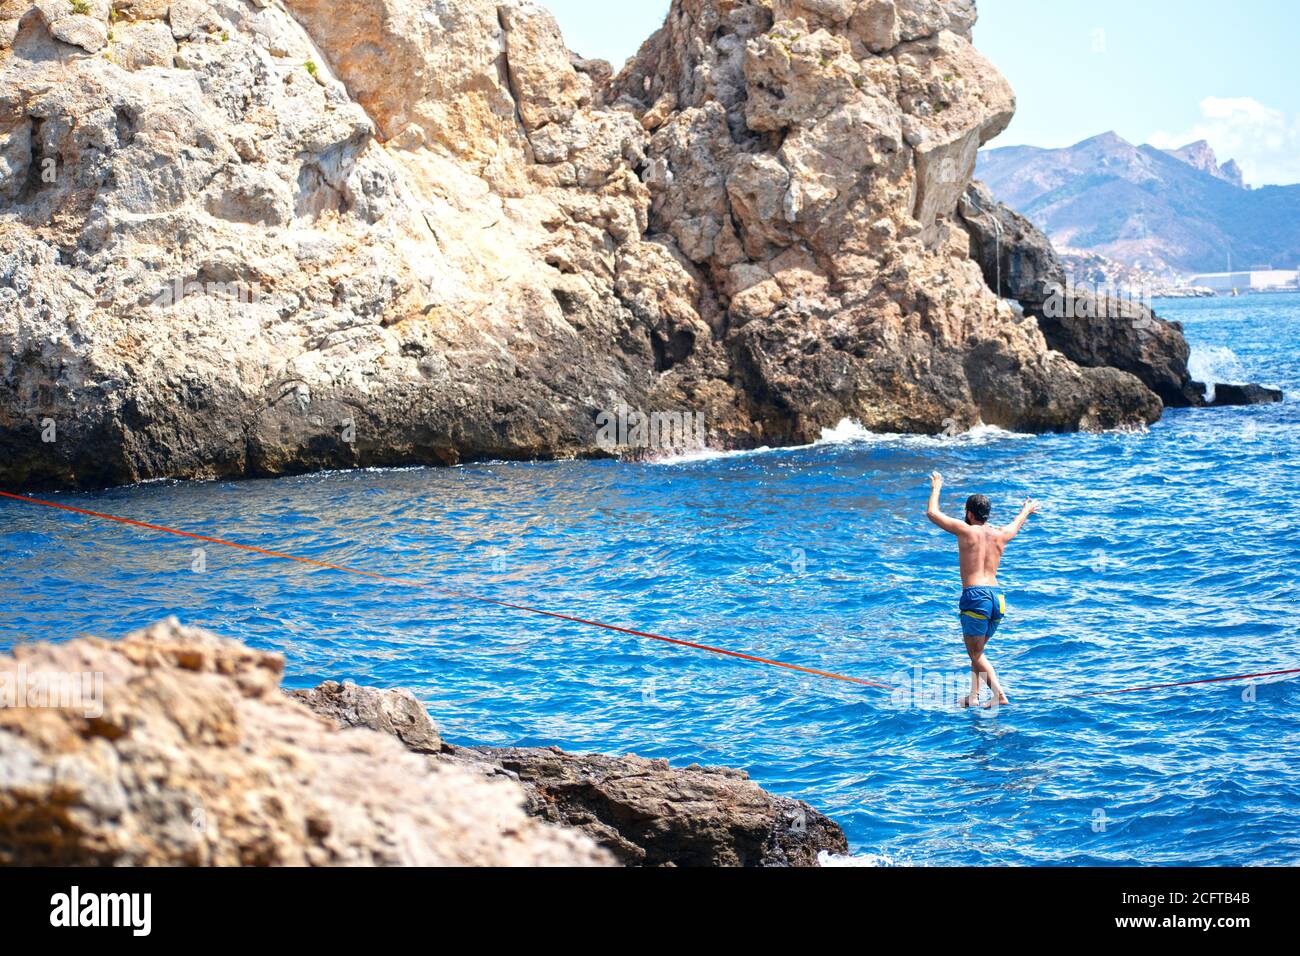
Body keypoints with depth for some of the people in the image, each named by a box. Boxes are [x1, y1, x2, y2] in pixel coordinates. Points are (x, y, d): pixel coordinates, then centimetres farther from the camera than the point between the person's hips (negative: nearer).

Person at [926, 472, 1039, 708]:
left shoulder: (966, 531, -1)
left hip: (975, 594, -6)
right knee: (977, 650, 20)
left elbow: (933, 513, 6)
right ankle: (974, 695, 18)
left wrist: (936, 488, 23)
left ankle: (999, 694, -15)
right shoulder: (1000, 536, 14)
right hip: (998, 597, 6)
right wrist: (1026, 511, 60)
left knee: (976, 653, 0)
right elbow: (1016, 526, 38)